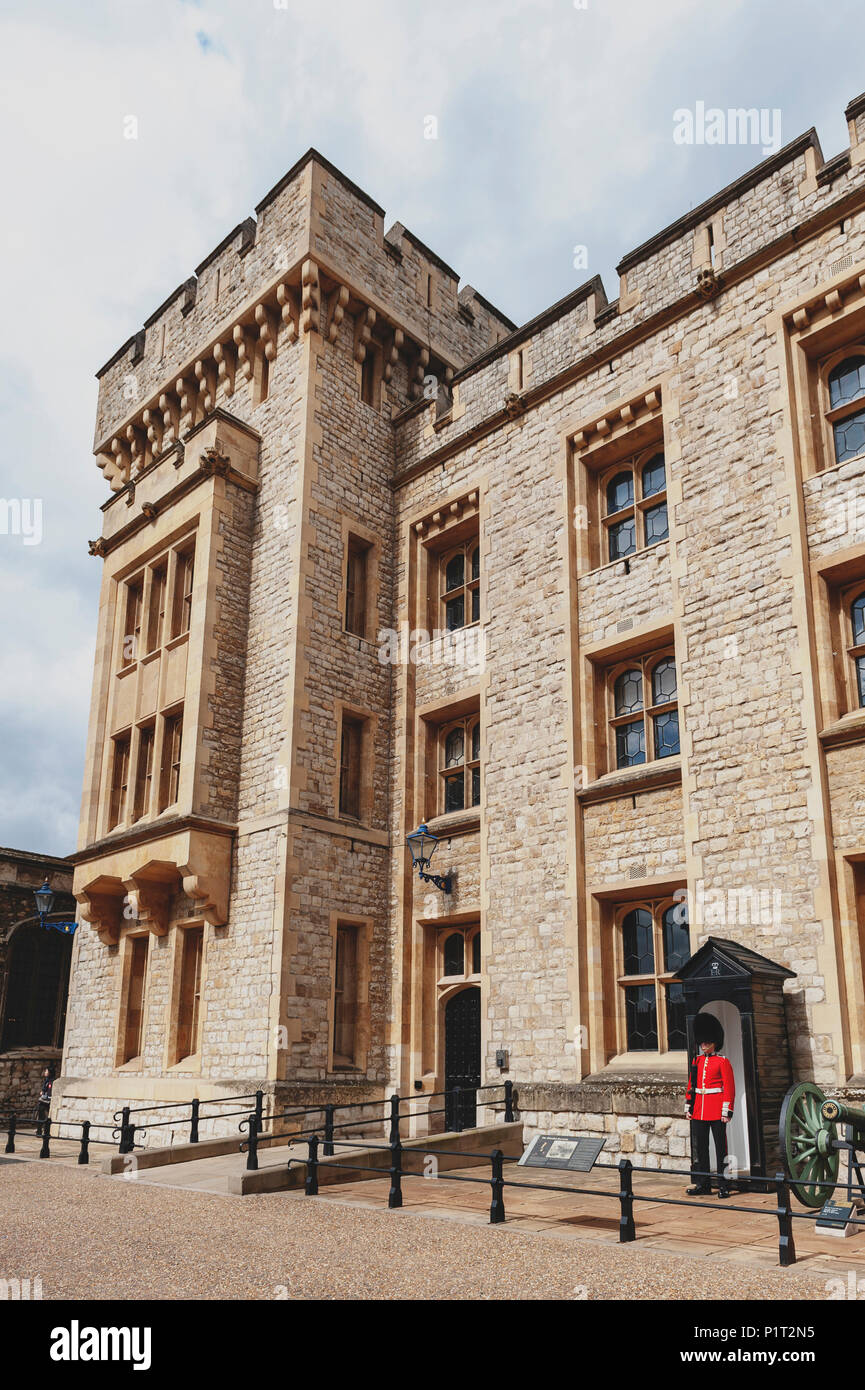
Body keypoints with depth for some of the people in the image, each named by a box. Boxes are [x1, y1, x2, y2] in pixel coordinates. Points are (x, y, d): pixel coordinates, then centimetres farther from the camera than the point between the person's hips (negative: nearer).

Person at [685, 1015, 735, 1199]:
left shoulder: (723, 1061, -5)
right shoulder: (697, 1061, 11)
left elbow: (729, 1088, -7)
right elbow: (690, 1086, 15)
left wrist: (727, 1111, -12)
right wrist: (688, 1108, 11)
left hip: (716, 1111, -5)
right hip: (698, 1111, 5)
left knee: (721, 1147, 1)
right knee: (699, 1147, 7)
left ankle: (724, 1185, 9)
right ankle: (702, 1185, 15)